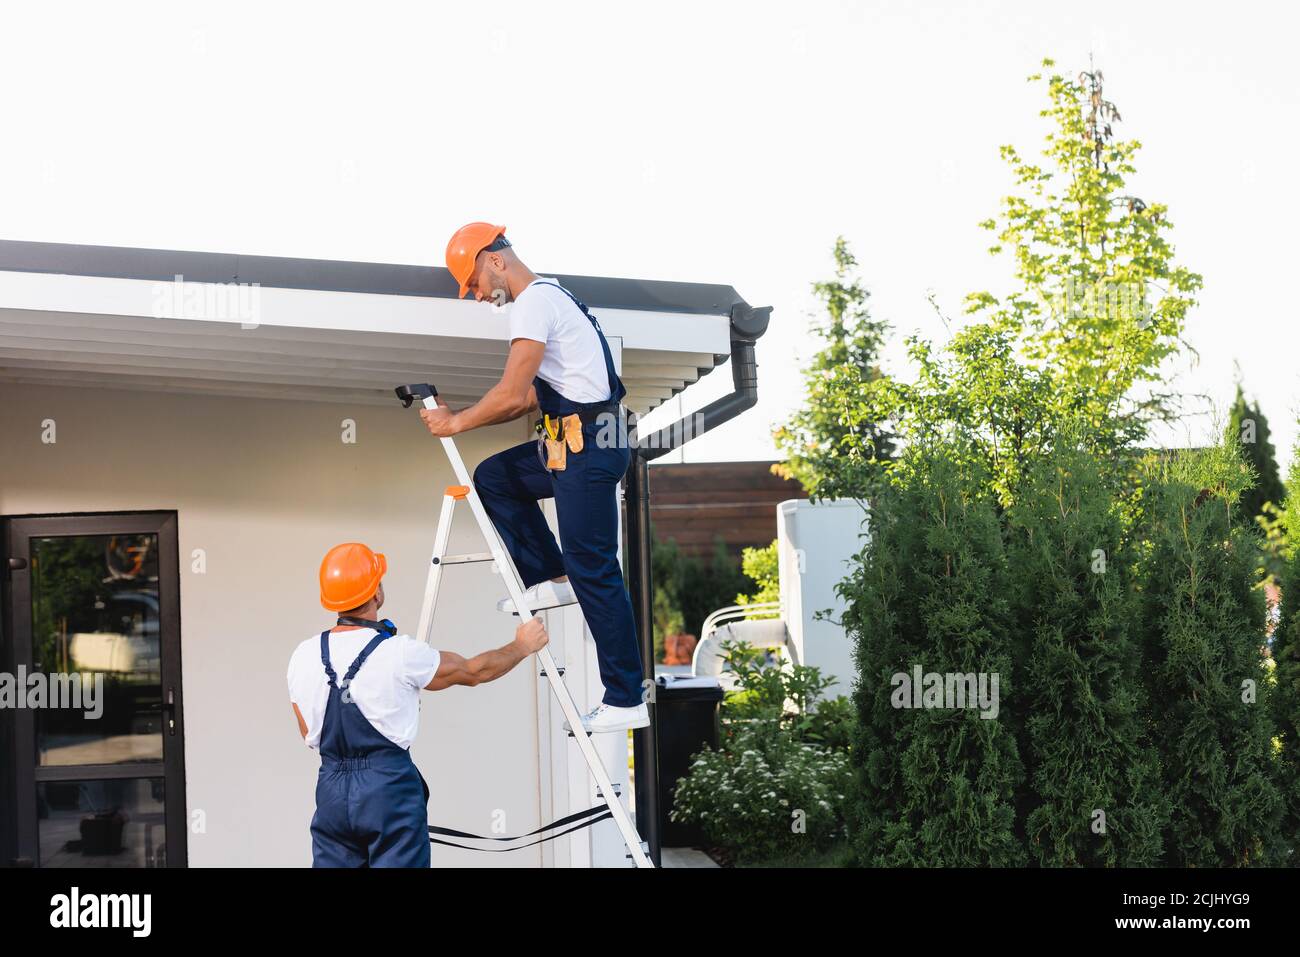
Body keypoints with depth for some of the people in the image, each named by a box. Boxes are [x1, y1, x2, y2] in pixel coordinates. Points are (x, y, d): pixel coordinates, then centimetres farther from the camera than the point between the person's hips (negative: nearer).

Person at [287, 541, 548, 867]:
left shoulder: (303, 656, 2)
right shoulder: (399, 654, -11)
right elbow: (474, 671, 5)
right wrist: (522, 646, 21)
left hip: (331, 791, 5)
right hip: (389, 787, -5)